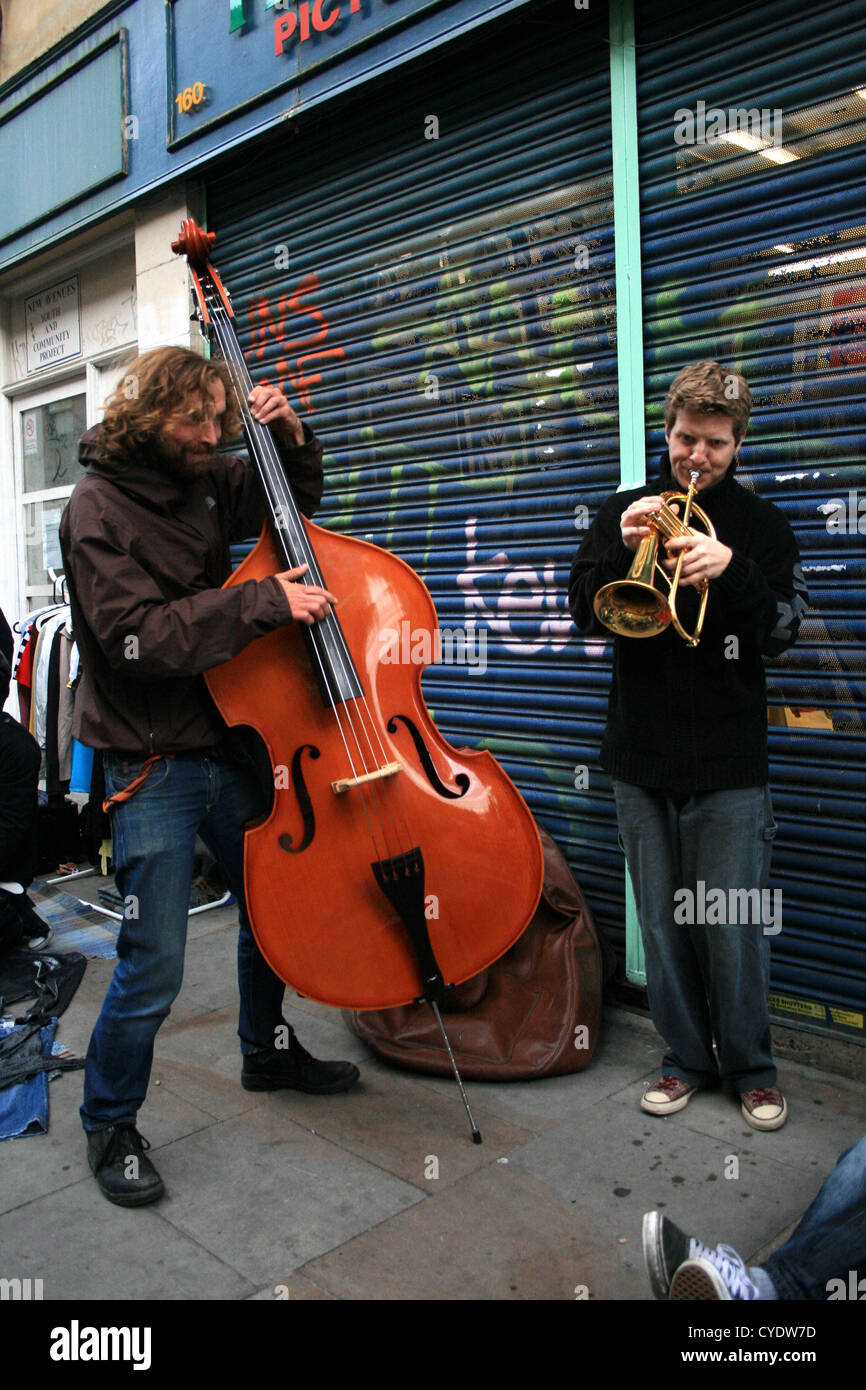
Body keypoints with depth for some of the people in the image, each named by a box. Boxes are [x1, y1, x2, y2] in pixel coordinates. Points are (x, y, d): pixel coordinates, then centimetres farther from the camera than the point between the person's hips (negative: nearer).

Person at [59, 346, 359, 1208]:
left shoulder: (203, 483, 6)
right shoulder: (98, 510, -13)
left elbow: (296, 499, 23)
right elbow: (138, 636, -24)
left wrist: (291, 439, 2)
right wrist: (262, 601, -28)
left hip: (228, 746, 7)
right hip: (152, 767, -7)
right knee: (151, 968, -4)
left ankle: (268, 1051, 43)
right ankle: (109, 1126, 21)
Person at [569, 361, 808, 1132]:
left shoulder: (760, 524, 5)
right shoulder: (624, 512, 9)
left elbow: (781, 630, -3)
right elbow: (586, 612, 2)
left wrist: (731, 571, -20)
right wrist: (623, 548, -15)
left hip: (729, 763, -2)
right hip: (641, 757, 2)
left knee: (734, 925, 1)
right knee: (663, 923, 10)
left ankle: (751, 1068, 22)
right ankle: (687, 1058, 27)